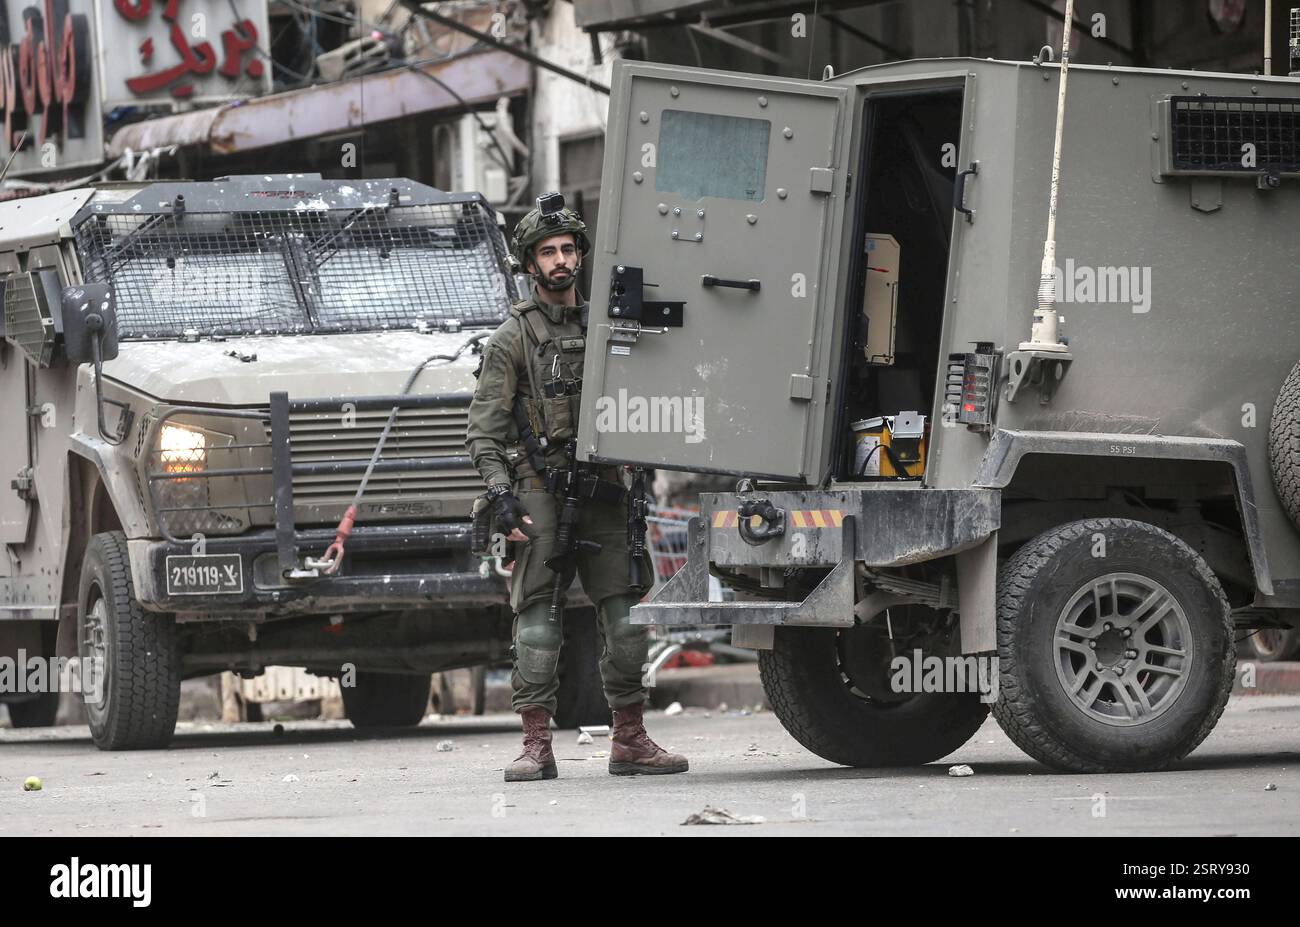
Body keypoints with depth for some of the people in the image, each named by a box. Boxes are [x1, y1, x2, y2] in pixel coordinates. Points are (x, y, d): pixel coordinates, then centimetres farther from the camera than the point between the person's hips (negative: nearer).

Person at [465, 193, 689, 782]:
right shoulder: (513, 339, 3)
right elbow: (485, 428, -2)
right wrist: (501, 495, -14)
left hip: (604, 493, 4)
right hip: (541, 492, -4)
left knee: (625, 616, 2)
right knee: (537, 617, -7)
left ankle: (630, 740, 9)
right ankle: (537, 747, -7)